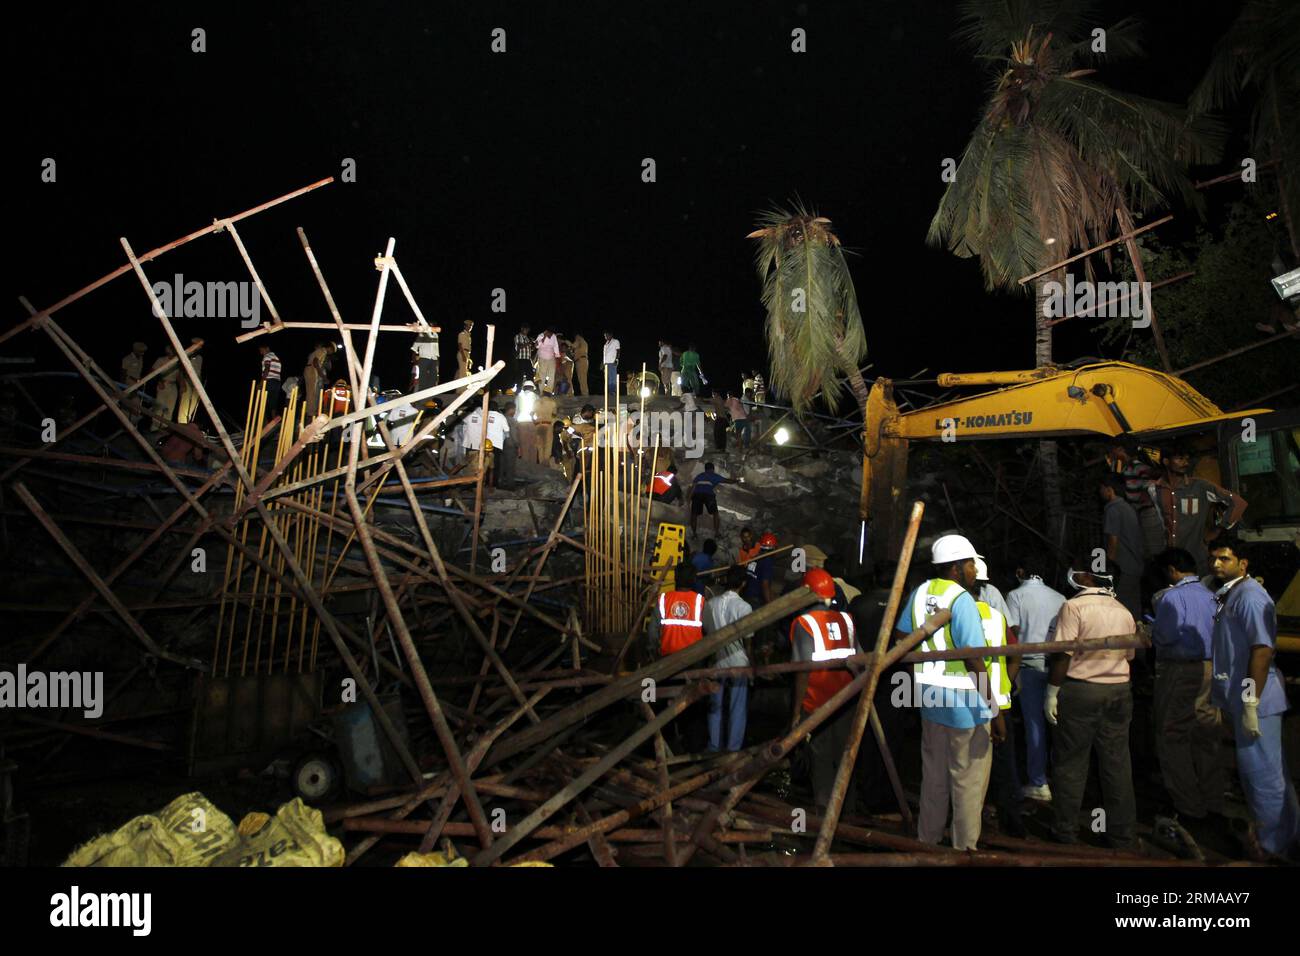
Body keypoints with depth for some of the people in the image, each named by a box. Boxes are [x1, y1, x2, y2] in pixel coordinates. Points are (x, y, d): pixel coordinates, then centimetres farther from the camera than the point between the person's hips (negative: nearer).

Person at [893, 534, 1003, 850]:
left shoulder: (920, 592, 3)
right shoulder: (962, 599, -18)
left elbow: (900, 636, 12)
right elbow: (974, 661, -21)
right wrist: (995, 711, -17)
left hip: (930, 698, 7)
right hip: (966, 705, -7)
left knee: (933, 776, 21)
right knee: (968, 782, 7)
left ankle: (927, 839, 34)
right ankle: (965, 848, 18)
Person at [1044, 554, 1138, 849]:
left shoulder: (1074, 606, -13)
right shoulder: (1124, 612, 8)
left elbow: (1063, 654, -16)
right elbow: (1128, 655, 14)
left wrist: (1052, 692, -10)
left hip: (1080, 691, -6)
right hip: (1119, 692, 6)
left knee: (1071, 763, 4)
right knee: (1117, 764, 11)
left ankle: (1066, 831, 12)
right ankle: (1123, 835, 20)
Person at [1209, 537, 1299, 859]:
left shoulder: (1249, 595, -15)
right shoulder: (1229, 596, 14)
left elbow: (1263, 649, -23)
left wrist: (1252, 702, -25)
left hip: (1254, 701, -10)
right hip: (1243, 699, 10)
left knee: (1262, 774, -1)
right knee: (1262, 772, 18)